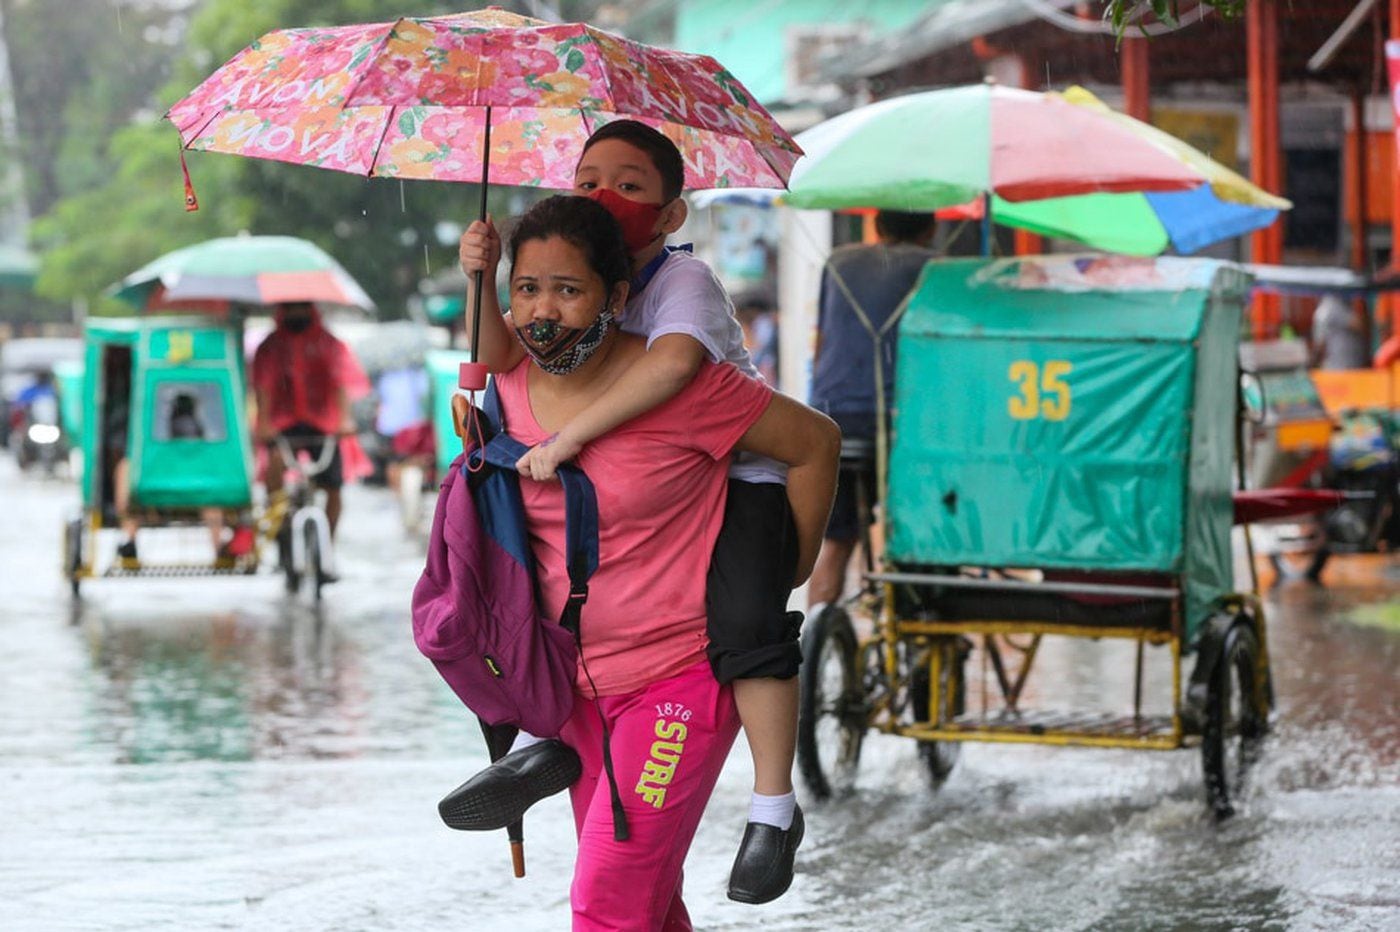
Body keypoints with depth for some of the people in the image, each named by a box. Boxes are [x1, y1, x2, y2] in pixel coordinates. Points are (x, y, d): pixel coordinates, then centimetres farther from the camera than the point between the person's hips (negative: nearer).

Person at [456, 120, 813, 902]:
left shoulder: (685, 281, -23)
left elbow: (670, 364, -44)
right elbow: (502, 358, -9)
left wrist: (569, 437, -45)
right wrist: (483, 280, -26)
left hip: (738, 475, -8)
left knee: (743, 620, -26)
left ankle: (774, 808, -14)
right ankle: (543, 740, 23)